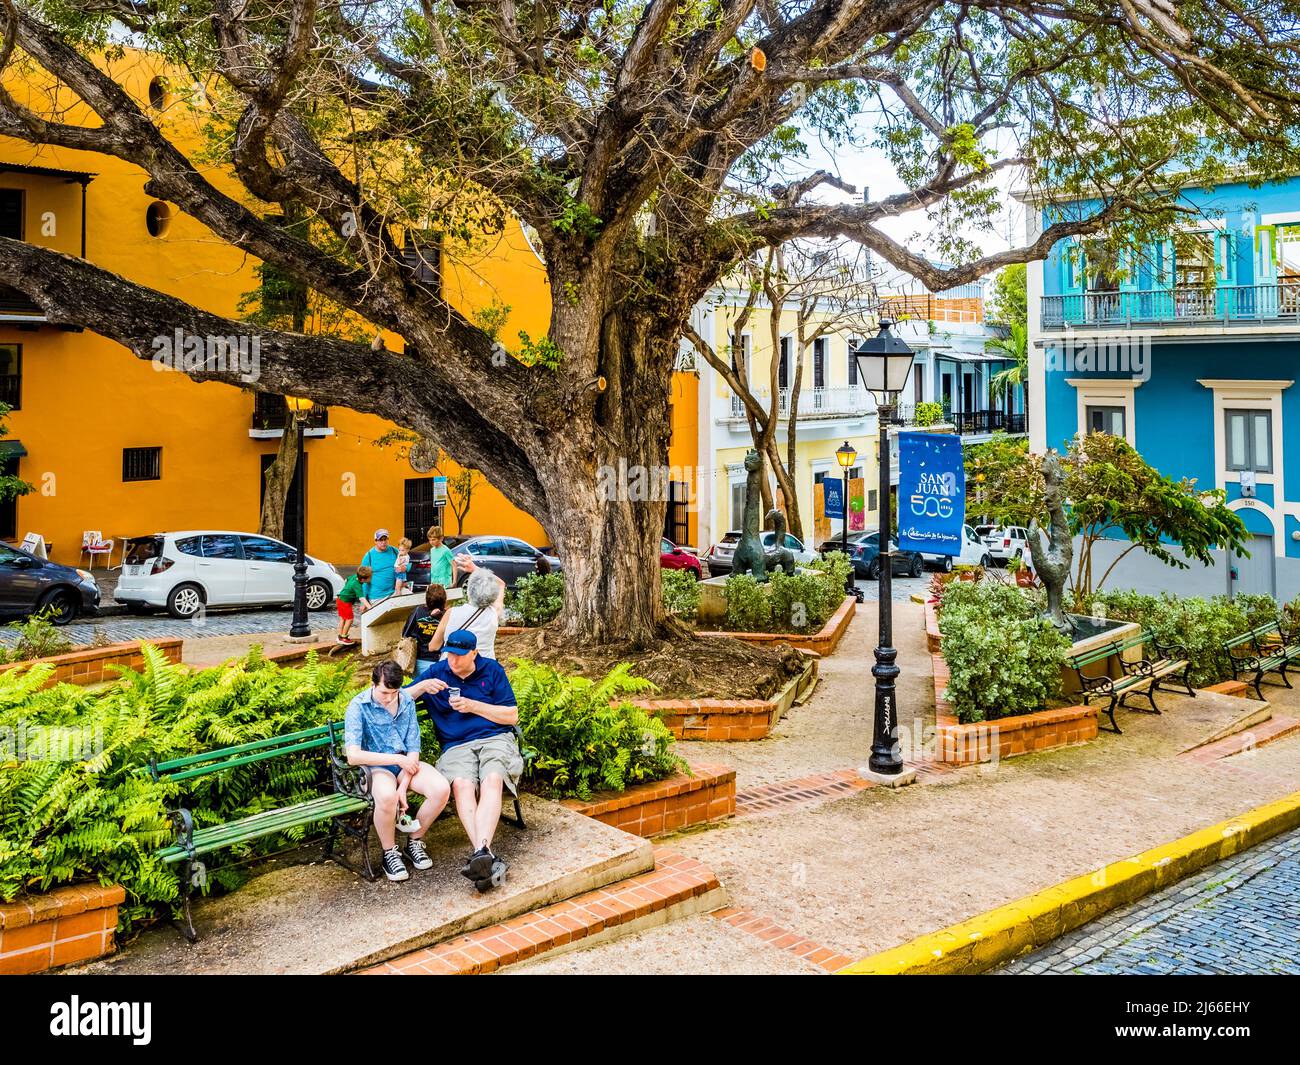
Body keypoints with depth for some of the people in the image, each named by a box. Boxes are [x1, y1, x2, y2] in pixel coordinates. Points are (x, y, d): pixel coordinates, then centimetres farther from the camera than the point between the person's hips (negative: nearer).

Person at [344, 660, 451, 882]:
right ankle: (390, 853, -10)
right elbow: (353, 756, -24)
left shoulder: (407, 701, 0)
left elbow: (413, 750, -2)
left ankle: (414, 840, 3)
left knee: (442, 789, -24)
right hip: (376, 767, -4)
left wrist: (403, 786, -16)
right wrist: (397, 759, -21)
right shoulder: (359, 706, -13)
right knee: (387, 797, -38)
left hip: (405, 764, 4)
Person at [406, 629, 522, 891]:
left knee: (492, 780, -35)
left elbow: (512, 716, 6)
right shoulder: (436, 672, 14)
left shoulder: (492, 670, 10)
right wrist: (422, 687, -7)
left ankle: (480, 852, -51)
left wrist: (473, 706, -5)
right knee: (462, 784, -34)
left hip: (495, 739, 0)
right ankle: (487, 857, -47)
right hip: (457, 746, 1)